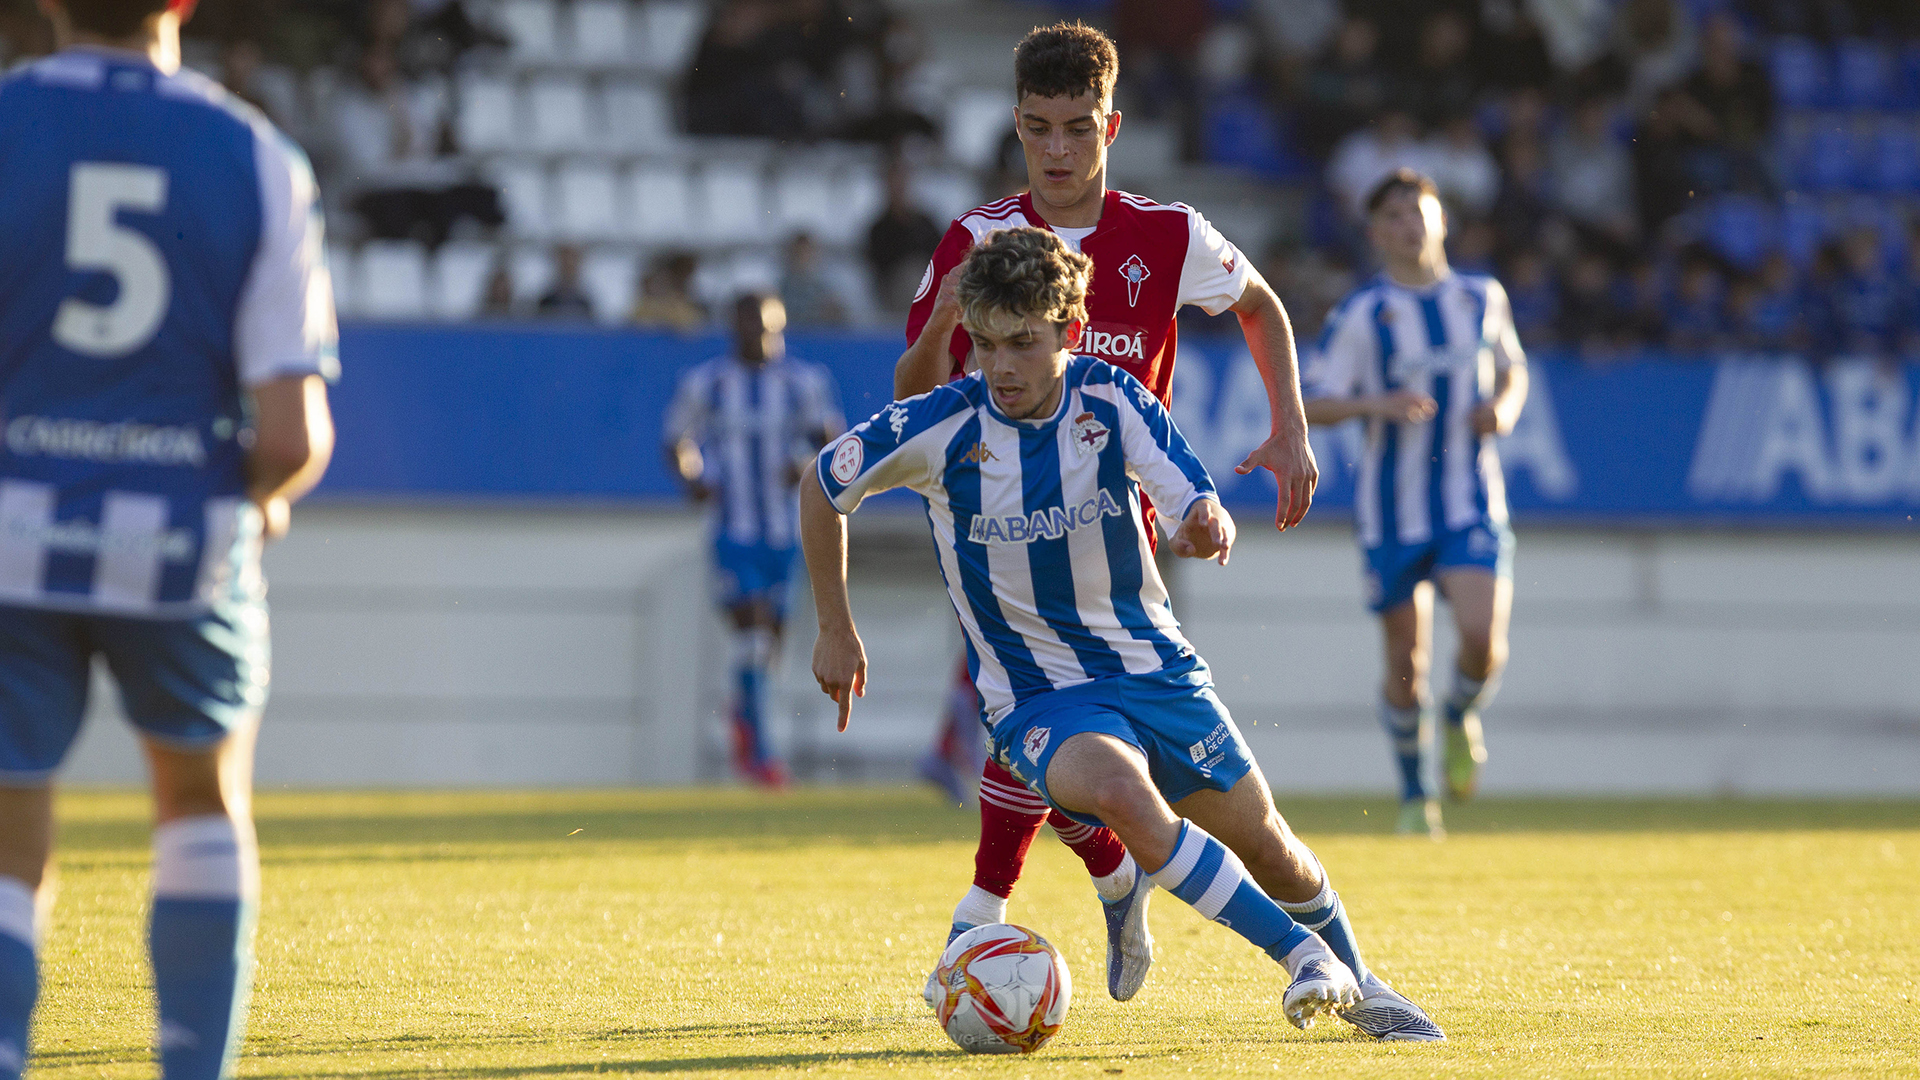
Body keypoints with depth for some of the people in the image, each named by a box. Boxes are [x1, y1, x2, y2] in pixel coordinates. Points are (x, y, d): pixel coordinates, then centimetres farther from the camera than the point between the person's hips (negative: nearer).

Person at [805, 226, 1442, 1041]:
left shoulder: (1112, 401, -11)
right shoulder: (936, 428, -15)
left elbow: (1195, 505, -20)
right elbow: (823, 489, 1)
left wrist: (1205, 526, -45)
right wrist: (835, 631, 6)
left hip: (1154, 665, 3)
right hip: (1037, 699, -2)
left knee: (1263, 842, 9)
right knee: (1119, 792, -34)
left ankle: (1356, 985, 38)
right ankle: (1300, 953, -22)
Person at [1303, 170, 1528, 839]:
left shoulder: (1482, 299, 7)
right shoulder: (1361, 314, -3)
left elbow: (1512, 369, 23)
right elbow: (1312, 406, -4)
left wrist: (1504, 407, 1)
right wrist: (1377, 404, -21)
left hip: (1470, 503, 1)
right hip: (1393, 511, -1)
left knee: (1483, 637, -19)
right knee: (1406, 663, 3)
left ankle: (1461, 719, 15)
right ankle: (1414, 793, 24)